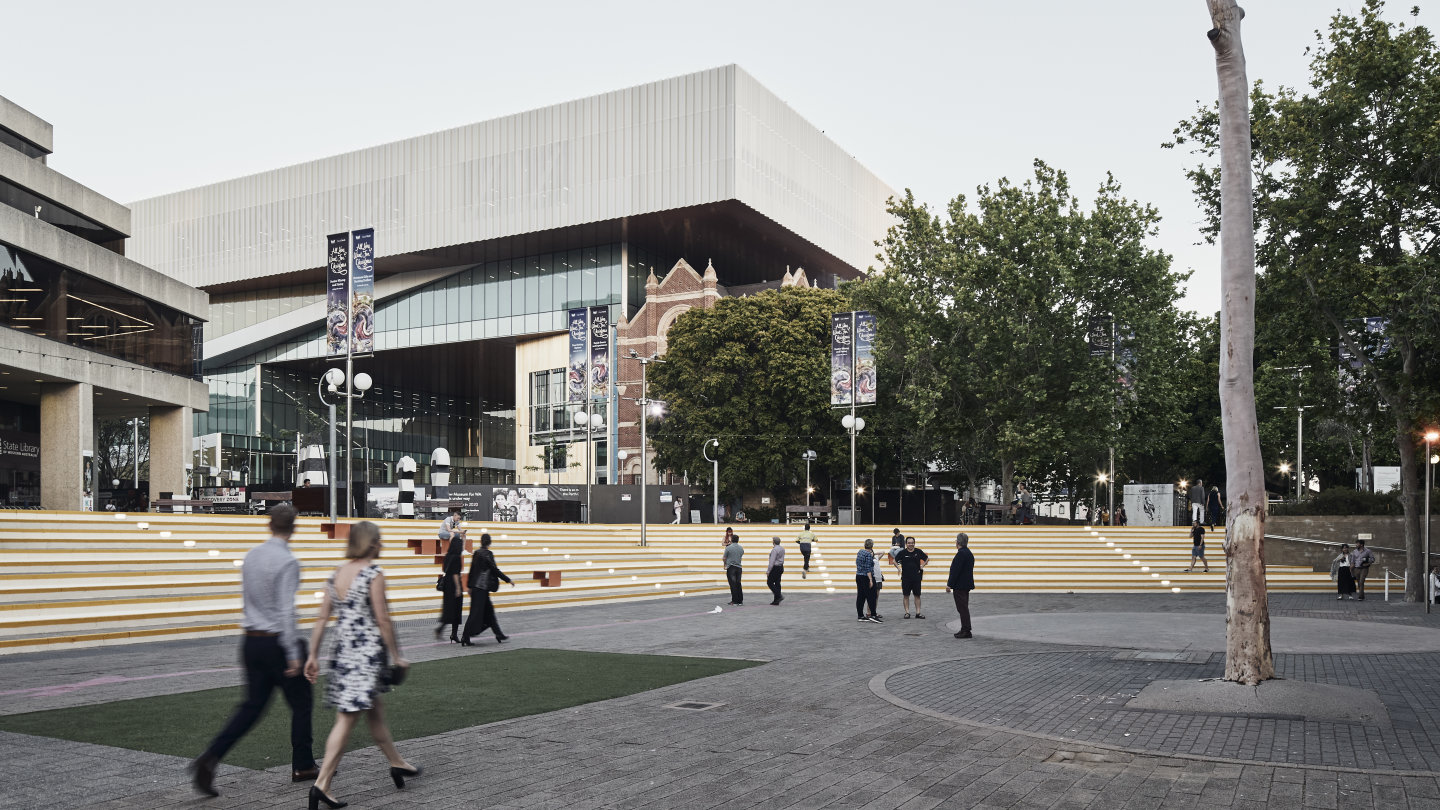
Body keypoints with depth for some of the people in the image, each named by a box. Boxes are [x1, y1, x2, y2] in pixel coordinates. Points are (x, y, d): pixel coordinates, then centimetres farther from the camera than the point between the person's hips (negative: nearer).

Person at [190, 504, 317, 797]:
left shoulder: (250, 556, 7)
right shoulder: (287, 562, -17)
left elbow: (246, 600, 16)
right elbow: (286, 611, -21)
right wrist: (293, 654, -18)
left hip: (251, 640, 7)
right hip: (277, 642, -7)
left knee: (252, 706, 12)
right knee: (301, 703, 11)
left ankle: (210, 758, -4)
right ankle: (303, 767, 20)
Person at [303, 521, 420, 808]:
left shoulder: (336, 574, 8)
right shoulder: (374, 573, -12)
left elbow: (322, 618, 8)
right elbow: (383, 620, -13)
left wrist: (312, 656, 12)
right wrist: (396, 656, -5)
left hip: (342, 652, 7)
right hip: (367, 653, -7)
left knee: (375, 711, 17)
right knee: (347, 719, -3)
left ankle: (397, 763, 32)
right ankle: (322, 783, -5)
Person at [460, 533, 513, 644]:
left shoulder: (476, 553, 9)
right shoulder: (487, 554, -14)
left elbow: (472, 570, 13)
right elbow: (495, 570, -14)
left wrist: (470, 586, 20)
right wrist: (509, 580, -6)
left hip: (476, 587, 8)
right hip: (481, 588, -8)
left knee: (488, 610, 13)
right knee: (476, 612, -5)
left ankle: (499, 635, 20)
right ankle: (465, 638, -5)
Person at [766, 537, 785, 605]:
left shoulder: (774, 549, -17)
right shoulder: (782, 549, 11)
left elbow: (772, 561, -20)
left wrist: (768, 570, -18)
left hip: (775, 567, -9)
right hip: (781, 567, 9)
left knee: (770, 582, -1)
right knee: (777, 583, 9)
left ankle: (779, 596, -11)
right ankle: (776, 601, 10)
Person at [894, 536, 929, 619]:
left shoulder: (918, 552, 2)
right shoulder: (902, 552, -1)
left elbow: (927, 558, 17)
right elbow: (895, 560, 10)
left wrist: (923, 565, 5)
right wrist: (898, 568, -3)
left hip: (916, 577, 1)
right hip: (906, 577, -1)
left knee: (917, 595, 3)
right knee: (906, 595, 2)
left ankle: (918, 612, 8)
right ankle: (907, 612, 9)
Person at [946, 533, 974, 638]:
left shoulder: (961, 554, -18)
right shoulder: (969, 553, 13)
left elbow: (956, 570, -21)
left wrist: (950, 585, -17)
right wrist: (950, 582, 21)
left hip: (960, 586, -10)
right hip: (966, 585, 10)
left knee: (962, 608, -6)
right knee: (964, 608, 15)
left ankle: (966, 631, -4)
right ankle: (965, 630, 21)